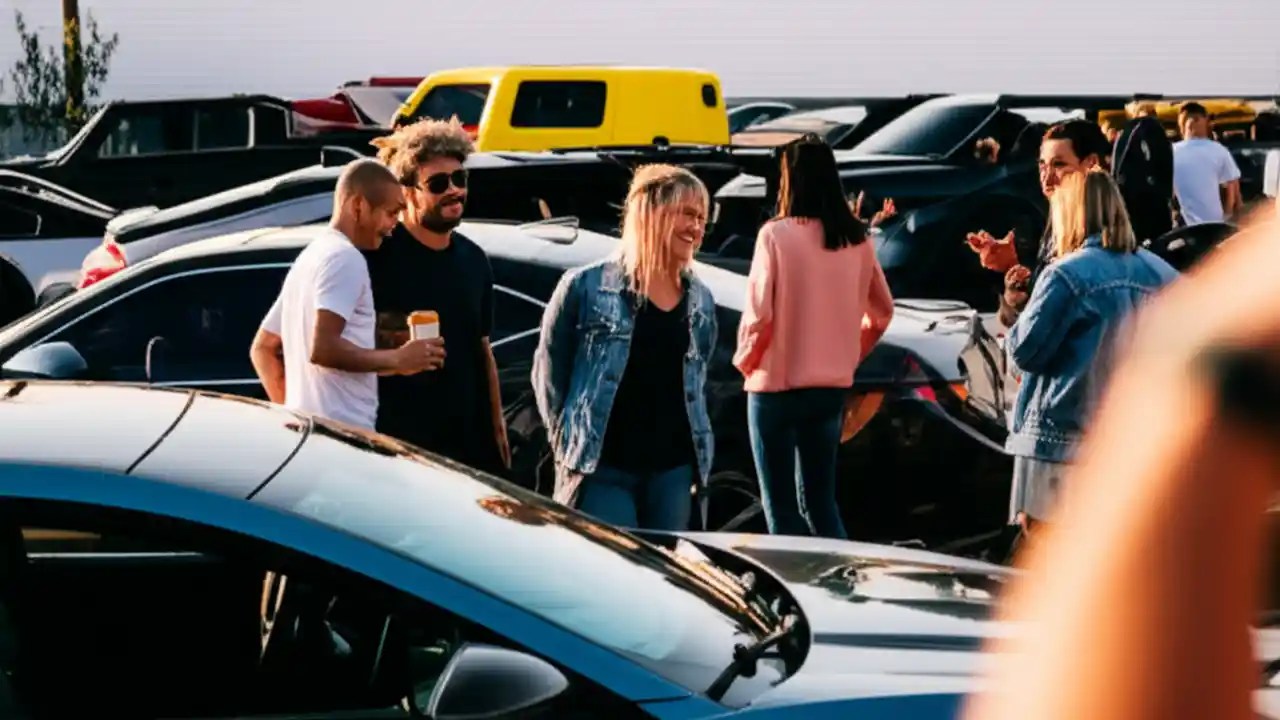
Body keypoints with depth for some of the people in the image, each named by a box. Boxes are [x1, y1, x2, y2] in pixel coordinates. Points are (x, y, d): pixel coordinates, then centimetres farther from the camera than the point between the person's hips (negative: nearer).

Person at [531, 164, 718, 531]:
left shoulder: (701, 300, 10)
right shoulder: (586, 287, -6)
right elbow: (548, 371, 1)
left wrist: (699, 454, 11)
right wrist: (570, 444, -1)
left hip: (674, 469, 5)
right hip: (602, 469, -5)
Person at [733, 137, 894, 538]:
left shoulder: (776, 234, -13)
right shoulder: (856, 240, 2)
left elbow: (759, 314, -14)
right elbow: (882, 312, 11)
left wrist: (744, 361, 4)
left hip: (777, 385, -5)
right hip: (832, 387, 5)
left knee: (781, 507, 3)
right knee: (820, 500, 16)